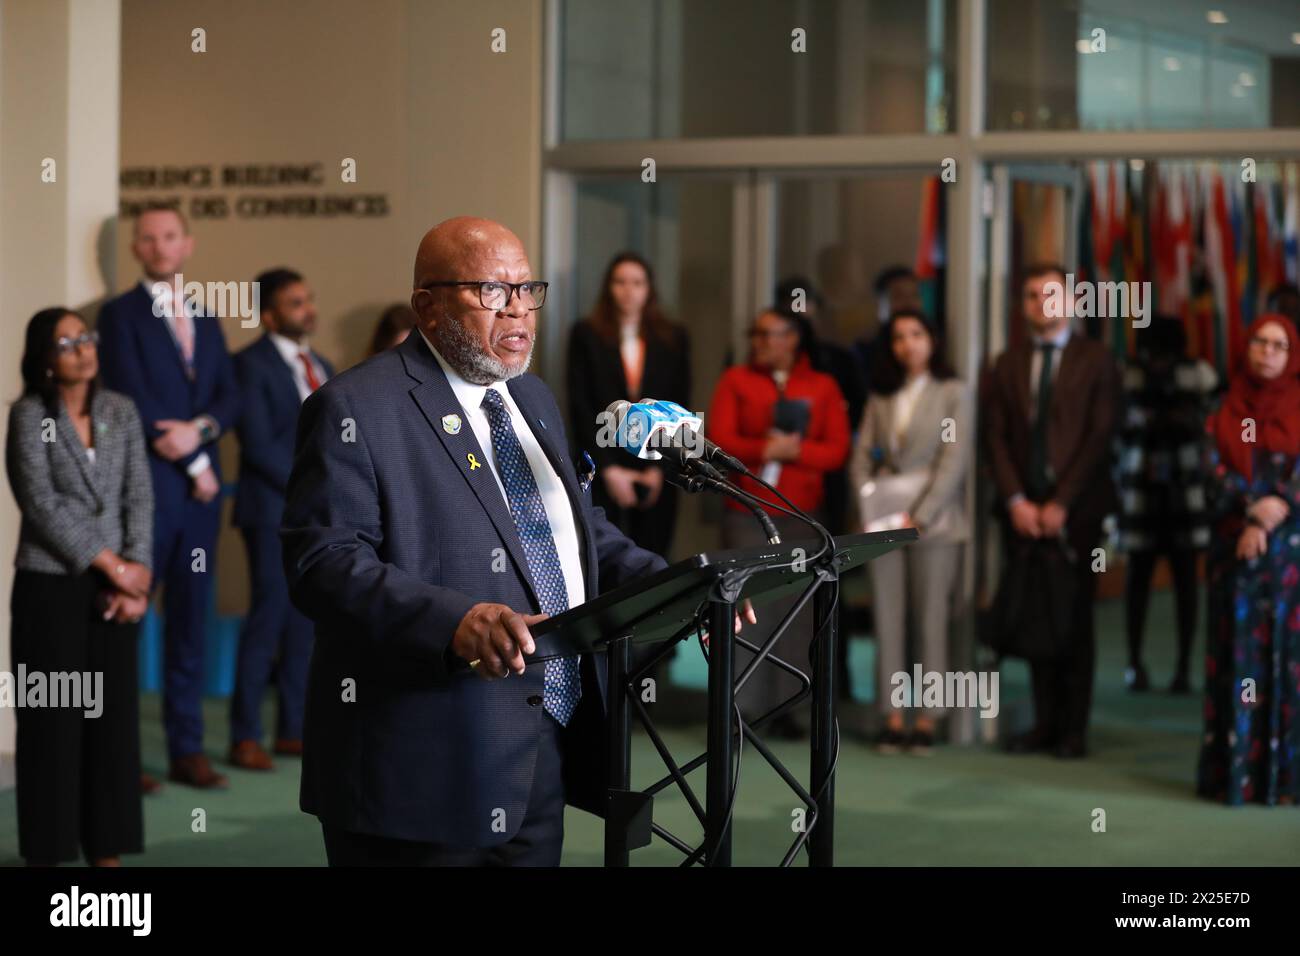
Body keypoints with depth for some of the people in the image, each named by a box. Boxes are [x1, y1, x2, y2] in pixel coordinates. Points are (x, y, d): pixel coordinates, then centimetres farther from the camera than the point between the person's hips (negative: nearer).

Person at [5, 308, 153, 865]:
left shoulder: (121, 411, 8)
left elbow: (139, 496, 4)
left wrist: (137, 573, -9)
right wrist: (112, 566, -13)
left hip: (115, 588, 4)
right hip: (51, 586, -4)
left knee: (115, 714, 4)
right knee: (53, 718, -1)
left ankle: (107, 847, 12)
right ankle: (48, 849, 7)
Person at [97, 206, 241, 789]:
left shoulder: (204, 320, 17)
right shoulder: (121, 315, -2)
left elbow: (230, 396, 11)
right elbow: (133, 401, -11)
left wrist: (201, 429, -11)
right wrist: (192, 463, -9)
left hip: (201, 488, 6)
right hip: (147, 485, -6)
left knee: (191, 623, 7)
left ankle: (187, 750, 12)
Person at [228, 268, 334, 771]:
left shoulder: (321, 367, 17)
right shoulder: (252, 364, -5)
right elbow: (259, 446, -13)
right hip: (273, 509, -7)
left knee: (306, 620, 6)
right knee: (270, 615, -8)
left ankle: (293, 729, 12)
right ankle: (245, 736, -2)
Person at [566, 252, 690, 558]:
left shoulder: (674, 338, 10)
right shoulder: (586, 335, 4)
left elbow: (681, 408, 8)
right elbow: (580, 407, 0)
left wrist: (661, 468, -1)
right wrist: (607, 469, -7)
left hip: (656, 475, 2)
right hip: (603, 474, -2)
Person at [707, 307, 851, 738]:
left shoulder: (823, 387, 8)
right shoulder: (736, 380, 7)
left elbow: (837, 450, 0)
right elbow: (719, 439, -3)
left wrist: (795, 450, -14)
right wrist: (765, 449, -15)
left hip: (802, 515, 1)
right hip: (746, 512, -1)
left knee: (797, 611, 0)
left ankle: (789, 709, 7)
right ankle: (741, 709, -4)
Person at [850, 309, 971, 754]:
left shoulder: (953, 393, 1)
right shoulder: (880, 396, 13)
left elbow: (953, 462, -6)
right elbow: (862, 455, 9)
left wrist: (918, 519, -12)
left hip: (933, 521, -3)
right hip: (884, 522, 4)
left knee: (930, 621, -2)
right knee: (887, 619, 1)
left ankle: (927, 719, 1)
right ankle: (892, 717, 4)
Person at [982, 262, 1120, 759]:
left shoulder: (1095, 360, 2)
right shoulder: (1007, 364, 12)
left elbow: (1100, 436, -5)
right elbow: (995, 436, 7)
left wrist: (1061, 504, -11)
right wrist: (1015, 500, -6)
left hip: (1076, 508, -3)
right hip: (1022, 508, 3)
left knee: (1073, 618, -1)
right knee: (1033, 616, 3)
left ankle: (1074, 729, 4)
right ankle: (1045, 722, 8)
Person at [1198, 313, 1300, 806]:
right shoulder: (1224, 414, 8)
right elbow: (1217, 474, -2)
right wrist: (1255, 507, -17)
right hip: (1235, 551, 1)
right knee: (1238, 657, 0)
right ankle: (1236, 772, 1)